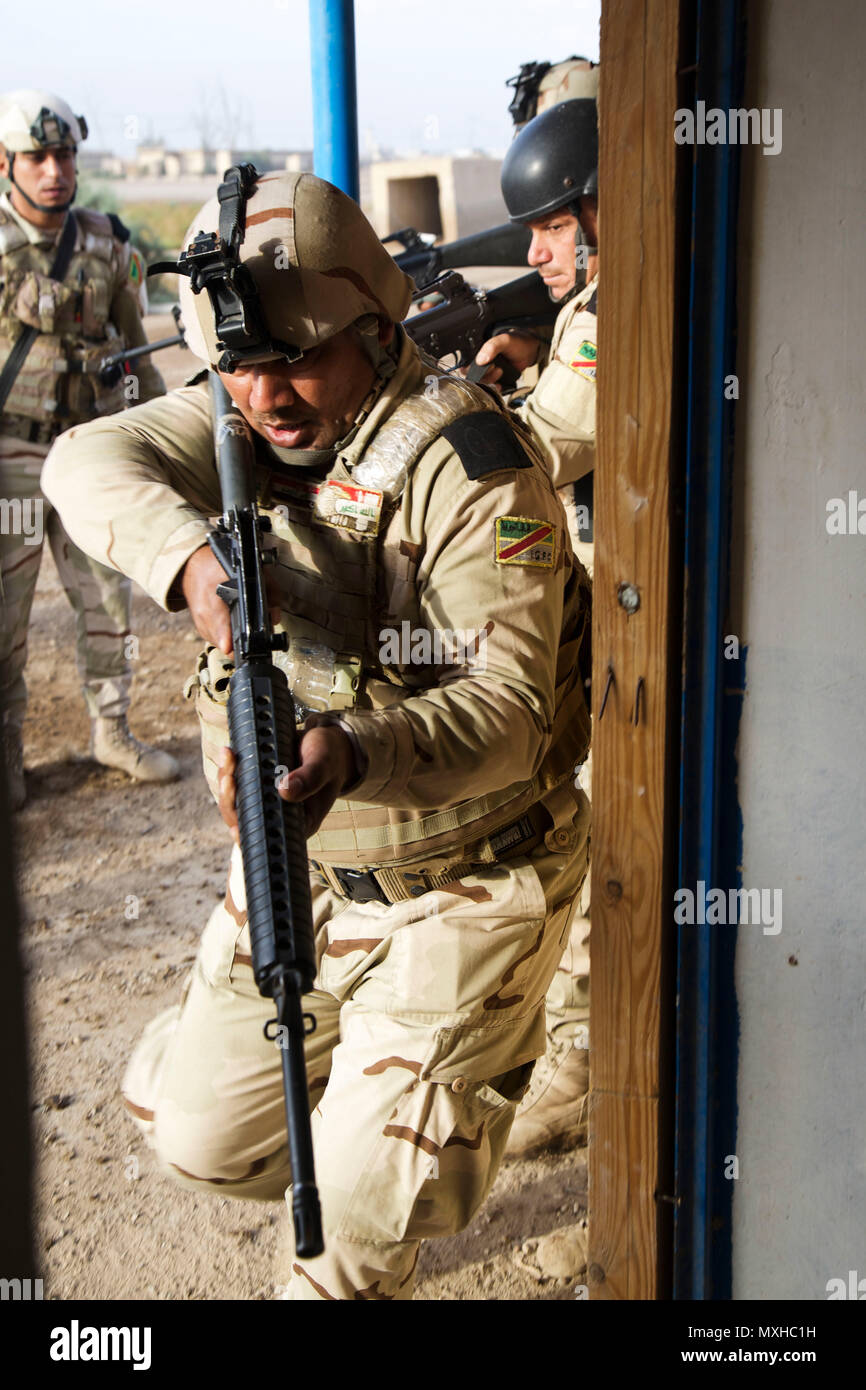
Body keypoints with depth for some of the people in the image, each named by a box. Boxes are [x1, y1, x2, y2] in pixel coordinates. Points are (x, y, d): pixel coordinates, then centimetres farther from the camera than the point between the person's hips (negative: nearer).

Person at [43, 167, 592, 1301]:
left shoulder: (464, 461, -23)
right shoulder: (243, 422, -3)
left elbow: (504, 709, -30)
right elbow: (91, 461, -21)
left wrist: (354, 755, -50)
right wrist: (191, 556, -42)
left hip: (463, 886, -6)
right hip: (298, 870, 6)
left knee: (372, 1204, -6)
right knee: (200, 1135, 13)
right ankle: (358, 1114, 43)